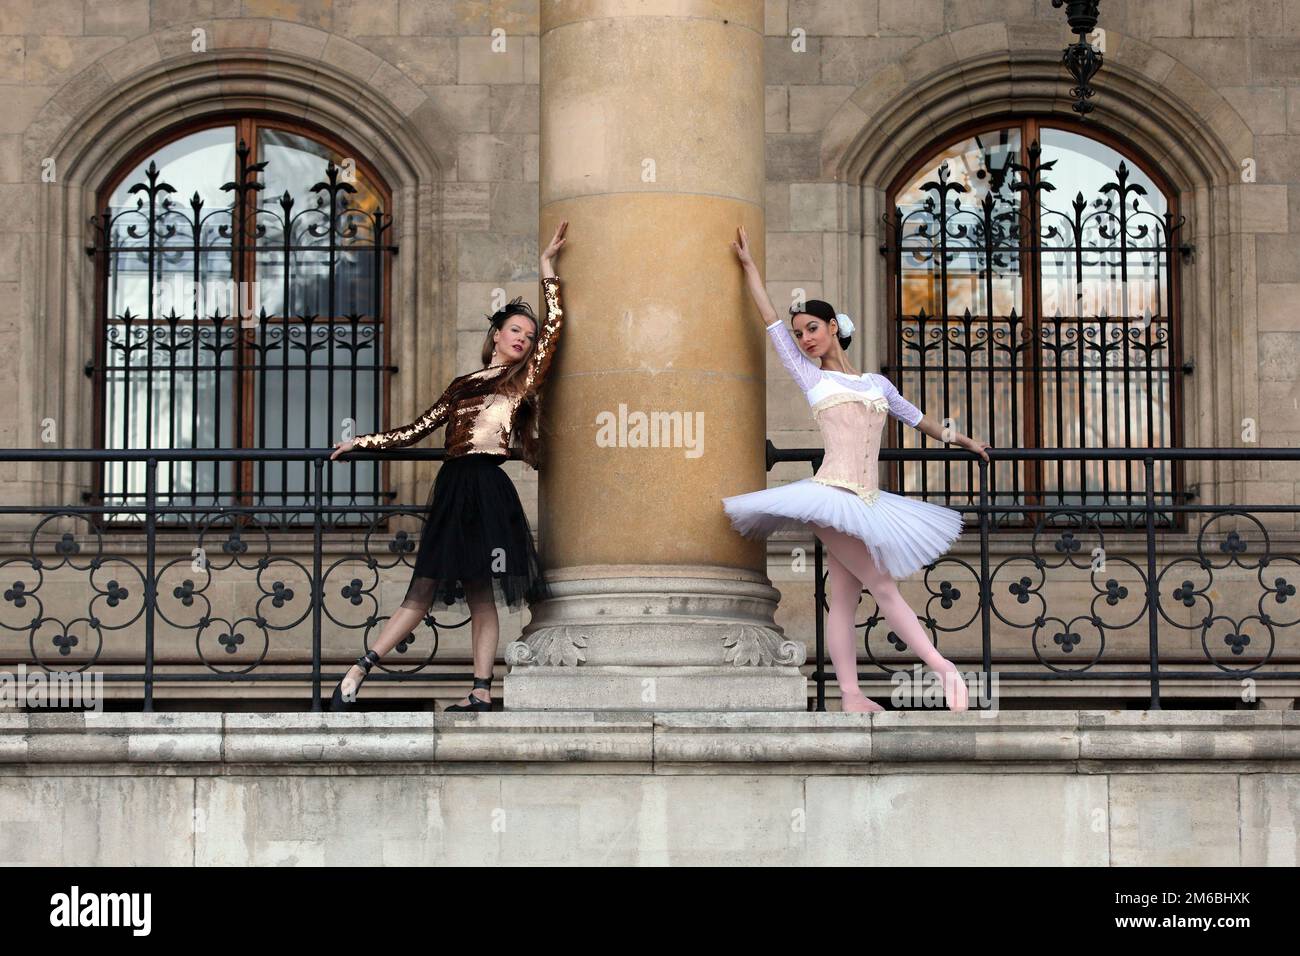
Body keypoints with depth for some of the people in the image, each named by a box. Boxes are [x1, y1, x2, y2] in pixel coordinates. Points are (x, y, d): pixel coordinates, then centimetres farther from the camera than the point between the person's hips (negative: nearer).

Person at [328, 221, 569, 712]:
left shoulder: (523, 380, 8)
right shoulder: (463, 385, 20)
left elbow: (555, 322, 2)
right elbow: (418, 429, 24)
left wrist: (547, 264, 8)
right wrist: (361, 441, 25)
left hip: (487, 488, -4)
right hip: (452, 487, 4)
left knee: (481, 593, -7)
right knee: (423, 590, 3)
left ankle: (482, 691, -6)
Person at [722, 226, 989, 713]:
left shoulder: (877, 383, 20)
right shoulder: (810, 376, 10)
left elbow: (916, 417, 35)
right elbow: (772, 322, 14)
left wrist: (960, 440, 47)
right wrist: (749, 264, 19)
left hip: (868, 503, 4)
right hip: (832, 494, -4)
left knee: (845, 597, 2)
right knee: (883, 587, -10)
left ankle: (851, 695, -2)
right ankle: (943, 667, -11)